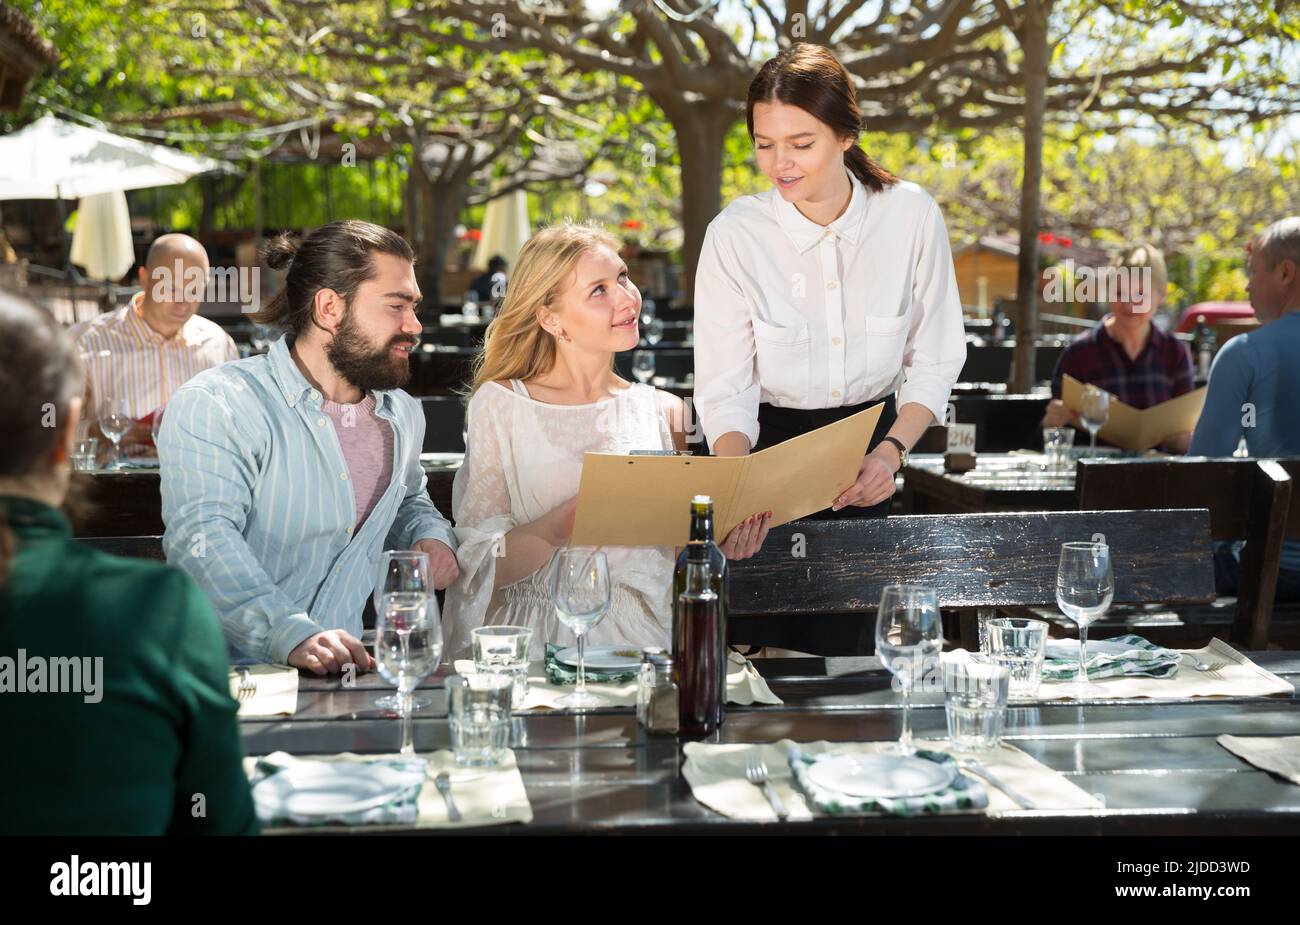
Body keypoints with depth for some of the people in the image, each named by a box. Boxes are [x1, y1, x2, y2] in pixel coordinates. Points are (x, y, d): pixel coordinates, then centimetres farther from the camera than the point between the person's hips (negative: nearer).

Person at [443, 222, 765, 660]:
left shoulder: (665, 411, 12)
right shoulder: (500, 404, 4)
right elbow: (480, 567, -2)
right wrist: (573, 518, -19)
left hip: (647, 634, 3)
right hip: (545, 638, -3)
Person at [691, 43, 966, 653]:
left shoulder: (911, 217, -9)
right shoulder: (733, 236, -13)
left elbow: (936, 361, -2)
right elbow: (724, 389, -14)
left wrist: (891, 452, -16)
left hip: (874, 442, 1)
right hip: (772, 442, -1)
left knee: (850, 643, -2)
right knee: (768, 639, -1)